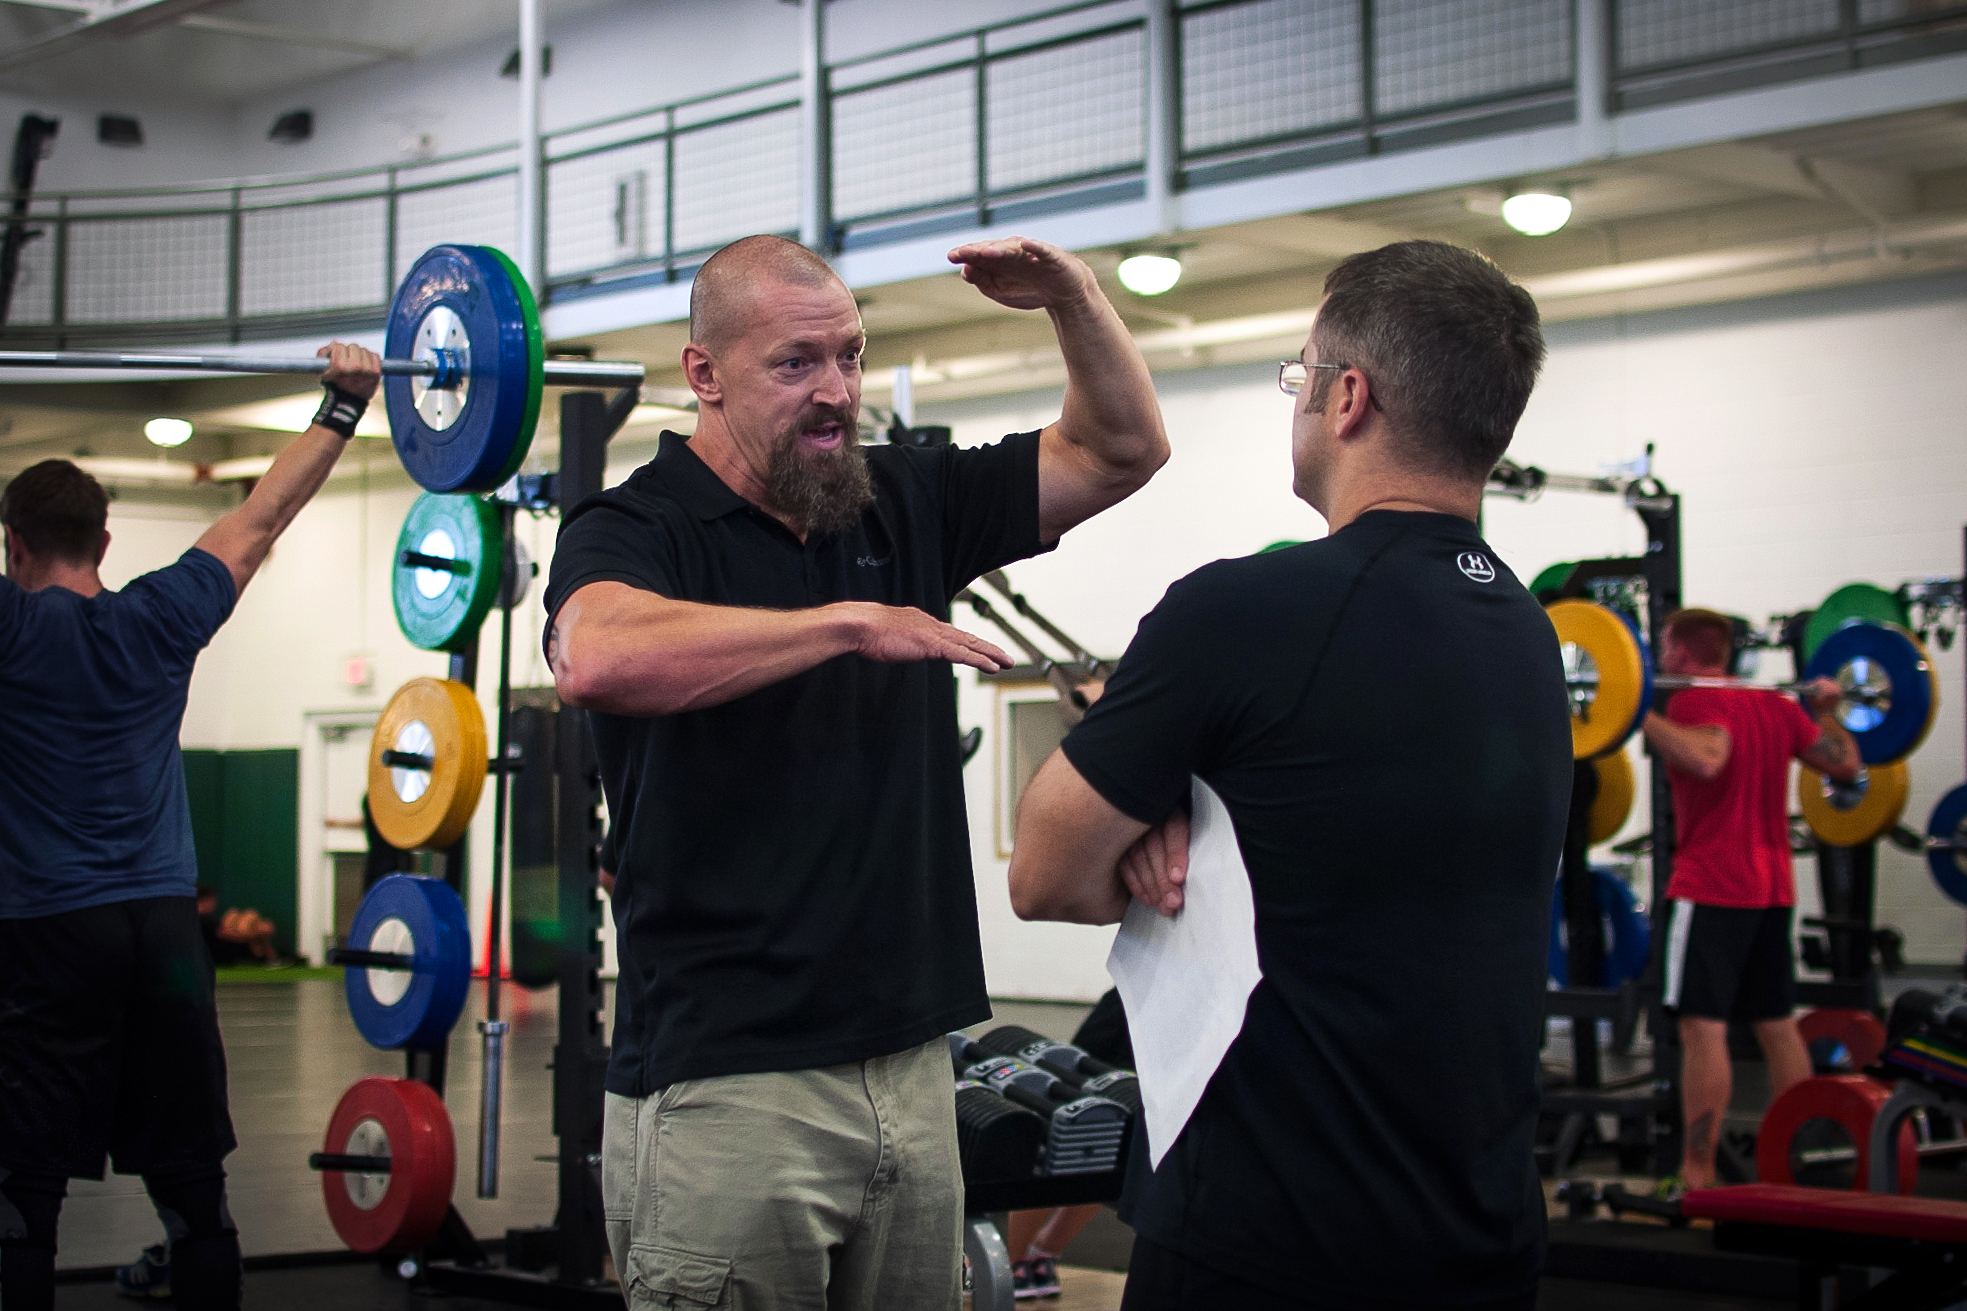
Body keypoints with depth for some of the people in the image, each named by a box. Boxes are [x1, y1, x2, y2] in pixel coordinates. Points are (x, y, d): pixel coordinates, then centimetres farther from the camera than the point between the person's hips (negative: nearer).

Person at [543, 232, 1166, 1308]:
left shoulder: (902, 503, 12)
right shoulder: (636, 527, -7)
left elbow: (1119, 452, 17)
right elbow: (596, 659, -31)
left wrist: (1073, 295, 0)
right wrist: (851, 622, -25)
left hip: (908, 1069, 6)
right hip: (723, 1087, -6)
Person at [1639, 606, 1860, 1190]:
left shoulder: (1696, 701, -10)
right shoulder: (1775, 706, 13)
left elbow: (1705, 758, -31)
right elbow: (1845, 764, 17)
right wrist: (1826, 708, 33)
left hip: (1712, 889, -8)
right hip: (1772, 887, 8)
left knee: (1702, 1028, -9)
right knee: (1776, 1024, 14)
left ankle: (1697, 1175, -12)